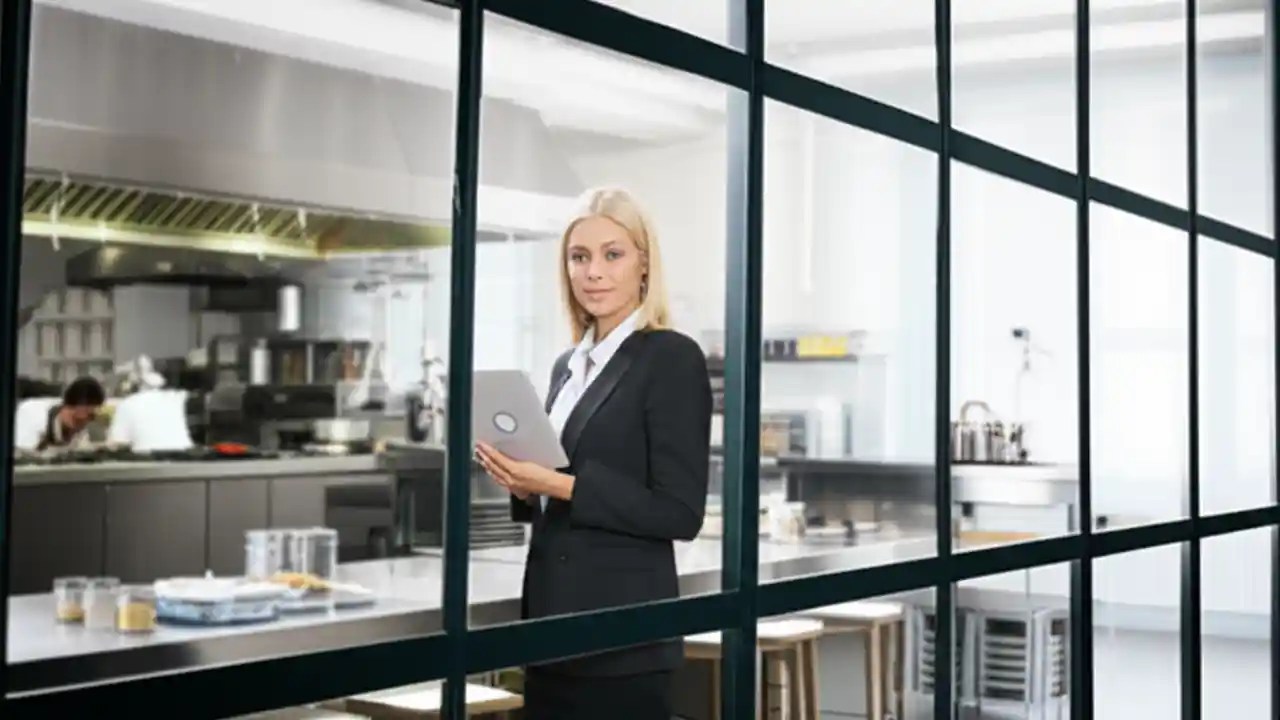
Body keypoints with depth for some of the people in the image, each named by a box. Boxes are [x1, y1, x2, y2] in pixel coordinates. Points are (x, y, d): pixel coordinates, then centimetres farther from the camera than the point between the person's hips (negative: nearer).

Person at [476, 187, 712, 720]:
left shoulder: (671, 358, -9)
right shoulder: (567, 365, 13)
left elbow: (680, 513, -15)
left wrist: (562, 484, -20)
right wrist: (524, 482, -2)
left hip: (623, 636, -7)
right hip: (555, 623, 7)